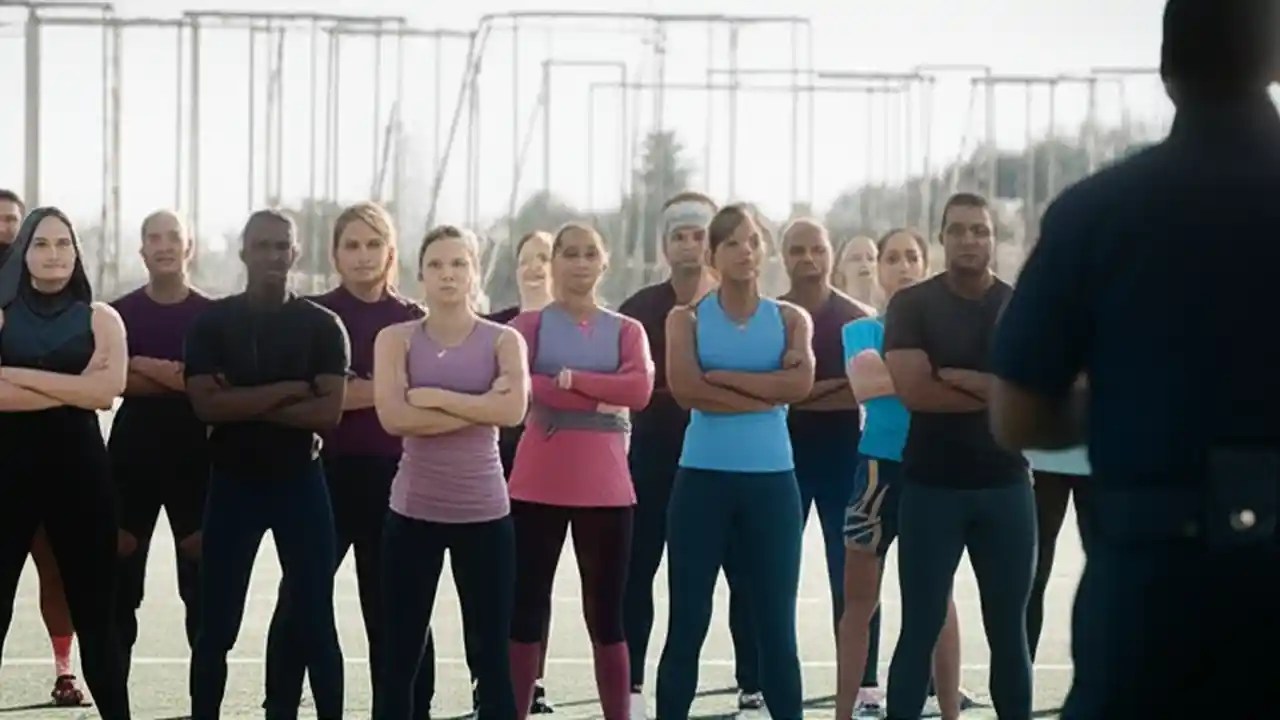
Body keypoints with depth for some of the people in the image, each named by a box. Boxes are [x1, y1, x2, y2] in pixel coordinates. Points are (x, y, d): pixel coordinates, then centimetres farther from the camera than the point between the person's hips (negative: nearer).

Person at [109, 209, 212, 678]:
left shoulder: (212, 315, 4)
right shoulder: (120, 313, 4)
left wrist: (148, 369, -14)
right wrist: (185, 380, -18)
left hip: (194, 452, 0)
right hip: (132, 450, 0)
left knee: (201, 576, -2)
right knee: (120, 576, 1)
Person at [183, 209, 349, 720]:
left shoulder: (322, 326, -1)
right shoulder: (212, 323, 0)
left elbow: (329, 411, -12)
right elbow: (206, 405, -13)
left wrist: (245, 405, -14)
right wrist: (288, 390, -14)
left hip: (300, 482, 0)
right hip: (232, 483, 1)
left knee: (316, 624, 2)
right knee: (216, 627, 4)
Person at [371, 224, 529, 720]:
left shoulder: (503, 340, 2)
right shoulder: (396, 339, 1)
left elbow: (512, 410, -16)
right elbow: (393, 417, -15)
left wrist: (434, 397, -15)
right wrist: (477, 407, -15)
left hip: (484, 512, 0)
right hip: (413, 511, 0)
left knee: (491, 657, 4)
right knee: (400, 656, 5)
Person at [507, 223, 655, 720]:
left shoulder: (626, 330, 10)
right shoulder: (530, 324, 5)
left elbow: (639, 390, -9)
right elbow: (518, 385, -13)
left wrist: (568, 379, -12)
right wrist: (599, 398, -14)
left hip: (605, 487, 1)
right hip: (538, 485, -1)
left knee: (606, 614, 6)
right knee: (527, 607, 2)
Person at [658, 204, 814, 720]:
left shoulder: (791, 319, 7)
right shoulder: (686, 318, 4)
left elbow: (800, 385, -11)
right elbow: (685, 389, -13)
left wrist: (719, 377, -12)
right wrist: (765, 393, -11)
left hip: (772, 481, 1)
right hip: (702, 478, -1)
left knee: (776, 624, 5)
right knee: (687, 622, 2)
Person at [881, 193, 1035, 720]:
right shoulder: (911, 305, -1)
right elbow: (913, 390, -14)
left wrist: (956, 377, -14)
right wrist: (997, 391, -9)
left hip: (1006, 485, 2)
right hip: (931, 485, -2)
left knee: (1008, 630, 7)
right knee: (920, 628, 1)